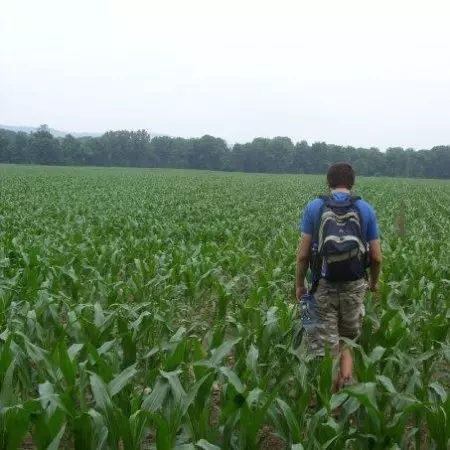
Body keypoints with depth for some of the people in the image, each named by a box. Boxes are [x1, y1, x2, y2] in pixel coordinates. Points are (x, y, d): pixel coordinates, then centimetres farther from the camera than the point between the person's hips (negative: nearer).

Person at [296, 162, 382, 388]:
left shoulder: (313, 207, 0)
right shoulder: (366, 209, 2)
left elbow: (303, 254, -2)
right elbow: (376, 256, 3)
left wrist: (300, 284, 11)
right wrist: (374, 282, 21)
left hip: (324, 285, -1)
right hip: (354, 285, 2)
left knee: (324, 344, 5)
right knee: (347, 339, 20)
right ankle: (347, 379, 2)